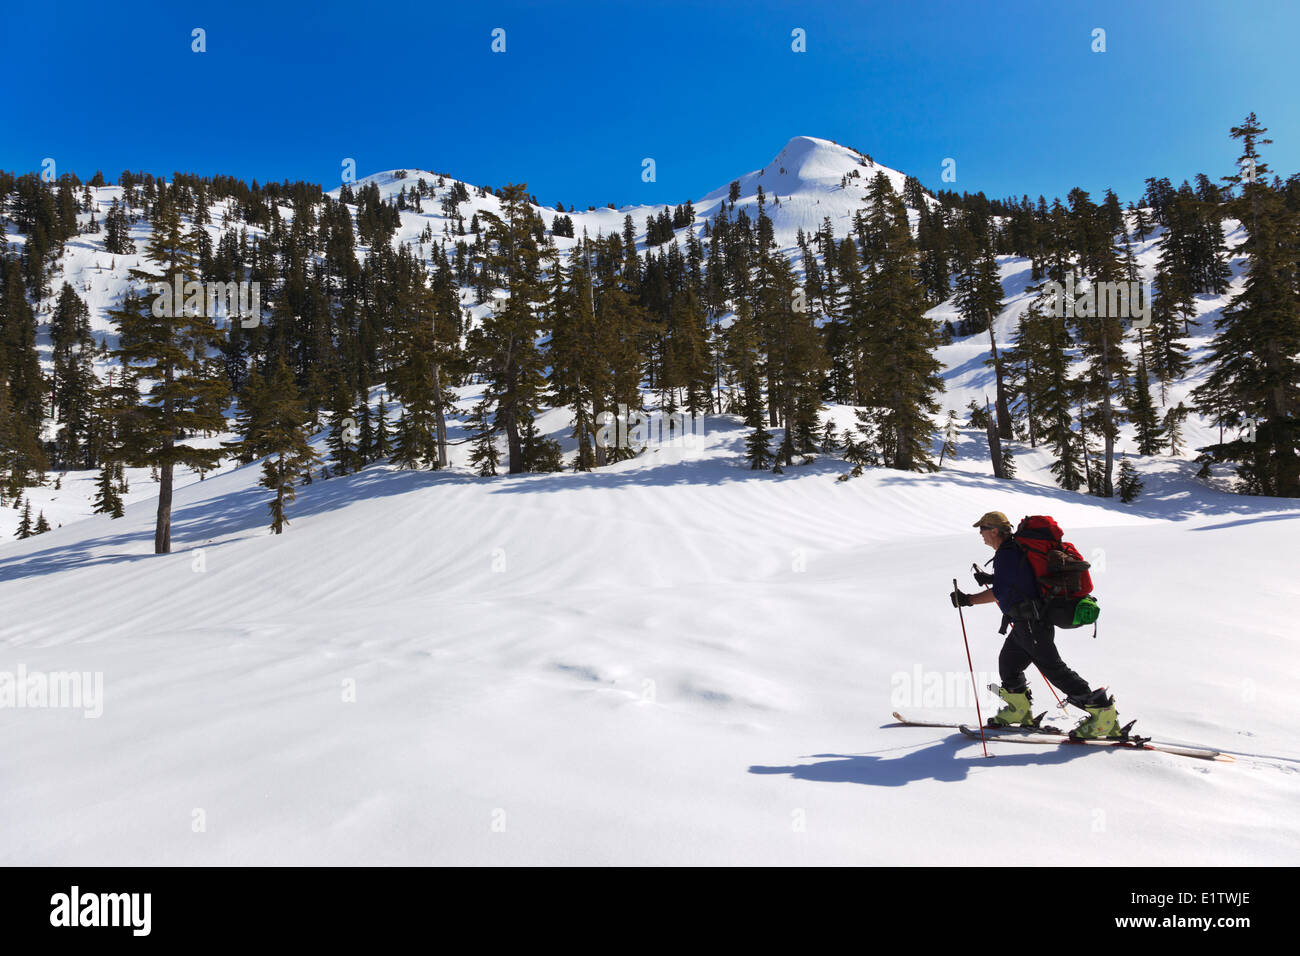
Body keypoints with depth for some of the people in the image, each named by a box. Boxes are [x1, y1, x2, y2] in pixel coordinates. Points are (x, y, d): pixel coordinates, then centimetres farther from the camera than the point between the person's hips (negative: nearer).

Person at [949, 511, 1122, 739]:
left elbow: (1000, 592, -23)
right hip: (1025, 623, 10)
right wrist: (990, 578, 21)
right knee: (1008, 662, 19)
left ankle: (1103, 713, -2)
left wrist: (968, 600, -19)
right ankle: (1019, 711, 32)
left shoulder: (1006, 554, -18)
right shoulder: (1013, 549, 13)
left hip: (1032, 624, -10)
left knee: (1053, 669, -6)